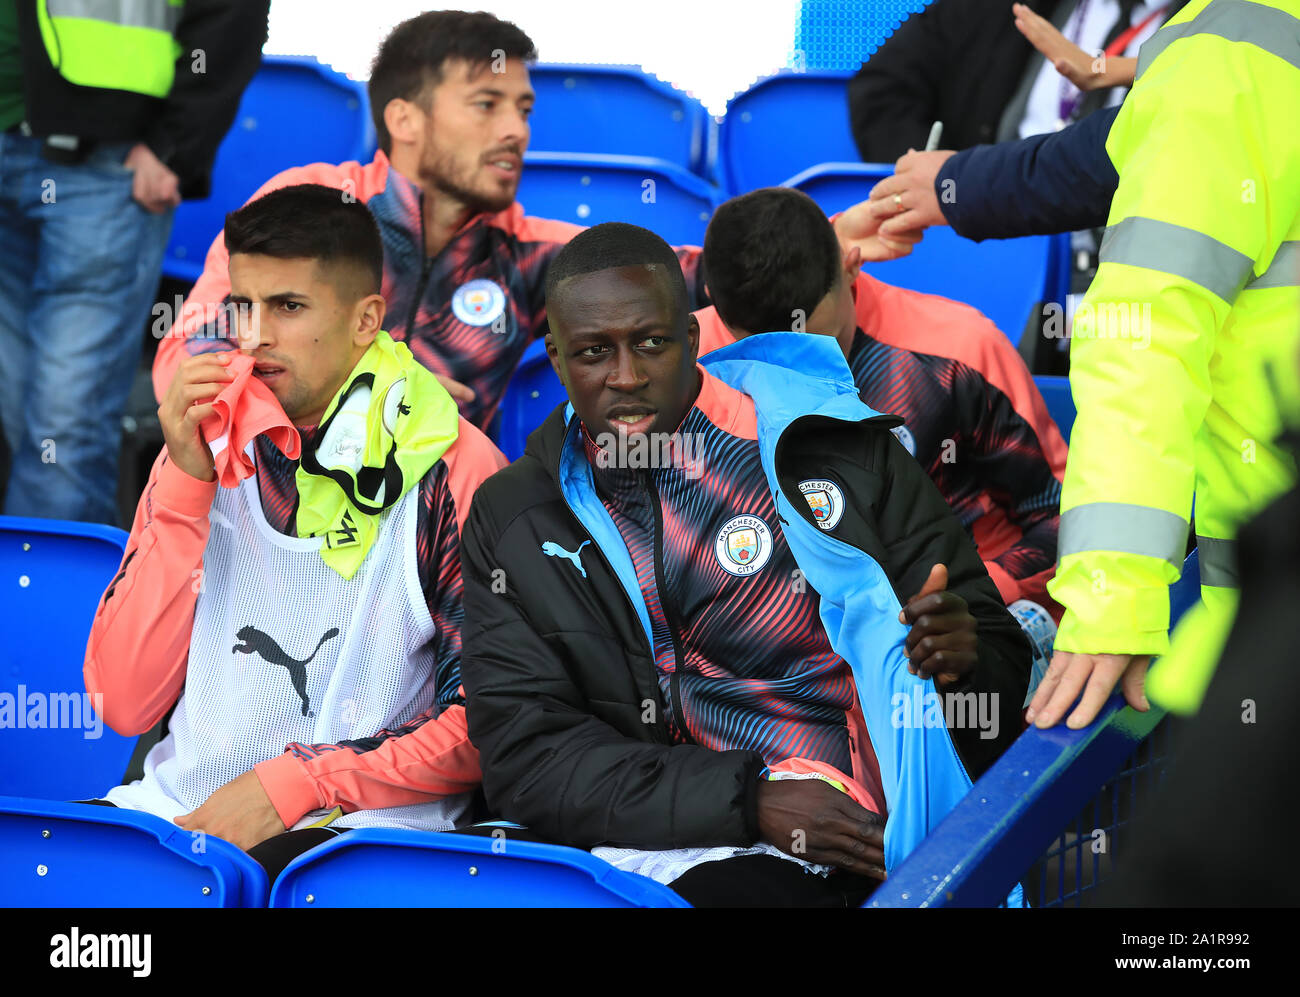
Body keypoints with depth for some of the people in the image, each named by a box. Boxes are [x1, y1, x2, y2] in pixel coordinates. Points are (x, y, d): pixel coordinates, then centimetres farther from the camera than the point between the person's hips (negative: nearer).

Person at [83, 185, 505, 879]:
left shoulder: (453, 469, -1)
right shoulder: (204, 448, 11)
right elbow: (124, 704, 1)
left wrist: (297, 782, -14)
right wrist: (187, 484, -5)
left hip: (352, 827, -4)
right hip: (179, 808, 5)